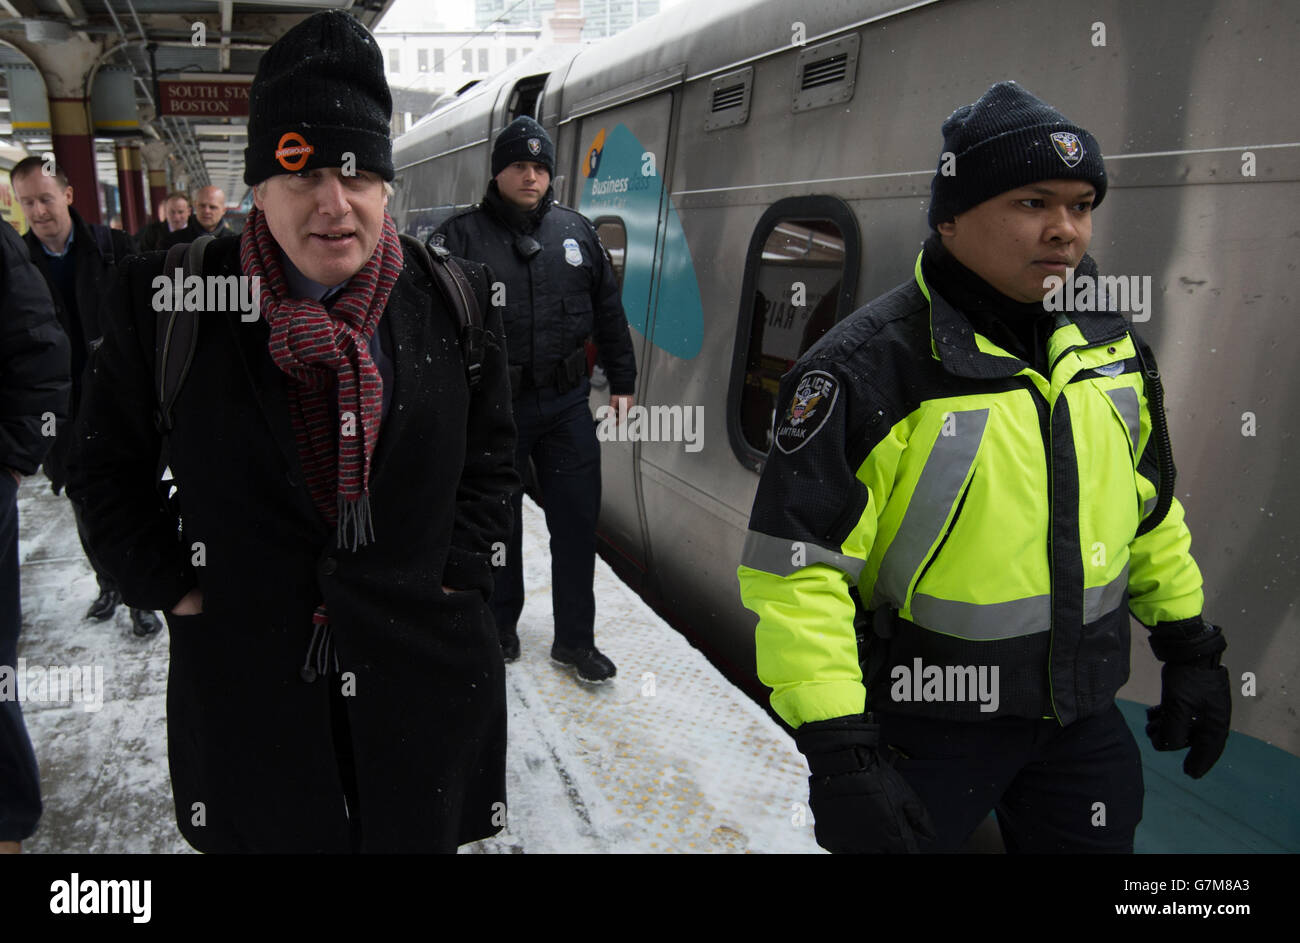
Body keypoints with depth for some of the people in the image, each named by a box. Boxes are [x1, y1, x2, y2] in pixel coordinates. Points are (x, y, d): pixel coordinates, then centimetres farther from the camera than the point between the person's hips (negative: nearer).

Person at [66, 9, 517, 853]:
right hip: (247, 679, 0)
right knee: (276, 831, 19)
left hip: (423, 674, 1)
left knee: (417, 832, 18)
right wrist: (173, 588, -2)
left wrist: (457, 575, -2)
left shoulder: (452, 300, -3)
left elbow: (491, 454, 7)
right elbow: (110, 465, 5)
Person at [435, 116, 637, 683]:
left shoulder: (576, 232, 7)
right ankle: (500, 626, 33)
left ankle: (575, 640, 20)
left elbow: (608, 312, 14)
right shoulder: (462, 237, -4)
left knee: (577, 520, 5)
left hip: (565, 402, 3)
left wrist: (622, 381, 13)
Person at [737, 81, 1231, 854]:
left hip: (1082, 708, 6)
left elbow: (1150, 502, 14)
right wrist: (837, 753, -23)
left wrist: (1190, 646, 16)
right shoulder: (868, 369, -20)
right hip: (926, 718, -5)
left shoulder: (1108, 342, 1)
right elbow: (795, 567, -21)